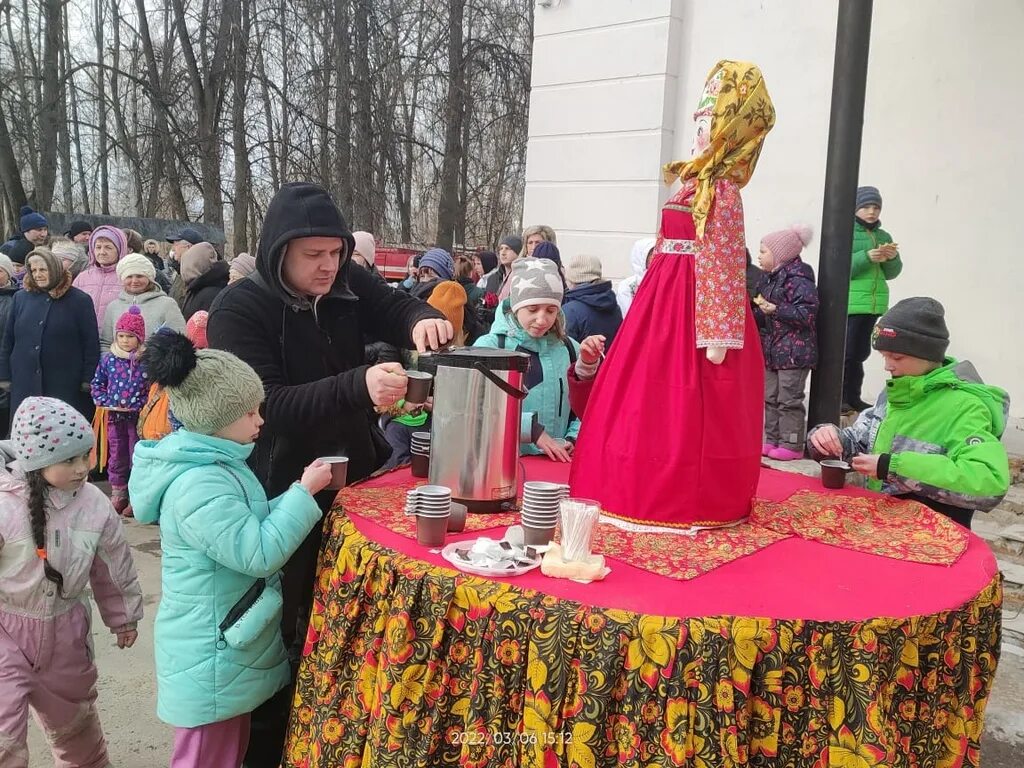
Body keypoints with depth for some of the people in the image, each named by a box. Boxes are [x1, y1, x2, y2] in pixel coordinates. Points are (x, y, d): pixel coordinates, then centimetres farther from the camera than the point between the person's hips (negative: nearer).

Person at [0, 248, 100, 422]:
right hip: (24, 386, 3)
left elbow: (91, 344, -2)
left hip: (66, 388, -3)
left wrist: (88, 381, -7)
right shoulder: (21, 298, 10)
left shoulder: (80, 300, 0)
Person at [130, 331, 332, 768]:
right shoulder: (198, 486, -28)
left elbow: (249, 524, 15)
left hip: (228, 644, 10)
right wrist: (303, 493, -20)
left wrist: (298, 493, 2)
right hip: (211, 658, -10)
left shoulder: (214, 464, 5)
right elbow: (258, 553, -28)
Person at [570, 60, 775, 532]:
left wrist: (717, 334, -21)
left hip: (695, 305, -9)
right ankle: (655, 493, 25)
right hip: (668, 297, 9)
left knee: (681, 408, -3)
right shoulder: (697, 183, 15)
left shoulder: (720, 191, -12)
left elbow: (723, 266, -18)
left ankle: (686, 503, 10)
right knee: (655, 400, 13)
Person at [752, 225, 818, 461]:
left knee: (789, 399, -4)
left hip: (793, 350, -9)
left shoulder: (798, 279, -14)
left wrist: (775, 309, -24)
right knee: (771, 398, 13)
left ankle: (792, 445, 4)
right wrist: (757, 311, 1)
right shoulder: (767, 279, 12)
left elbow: (807, 313, -22)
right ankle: (772, 440, 22)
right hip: (771, 349, 9)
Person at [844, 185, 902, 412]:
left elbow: (891, 273, 16)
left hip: (874, 304, 6)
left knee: (860, 352, 11)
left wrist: (892, 259, -5)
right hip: (848, 304, -6)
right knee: (846, 352, -9)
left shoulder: (884, 236, 16)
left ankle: (853, 397, 18)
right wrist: (866, 257, -23)